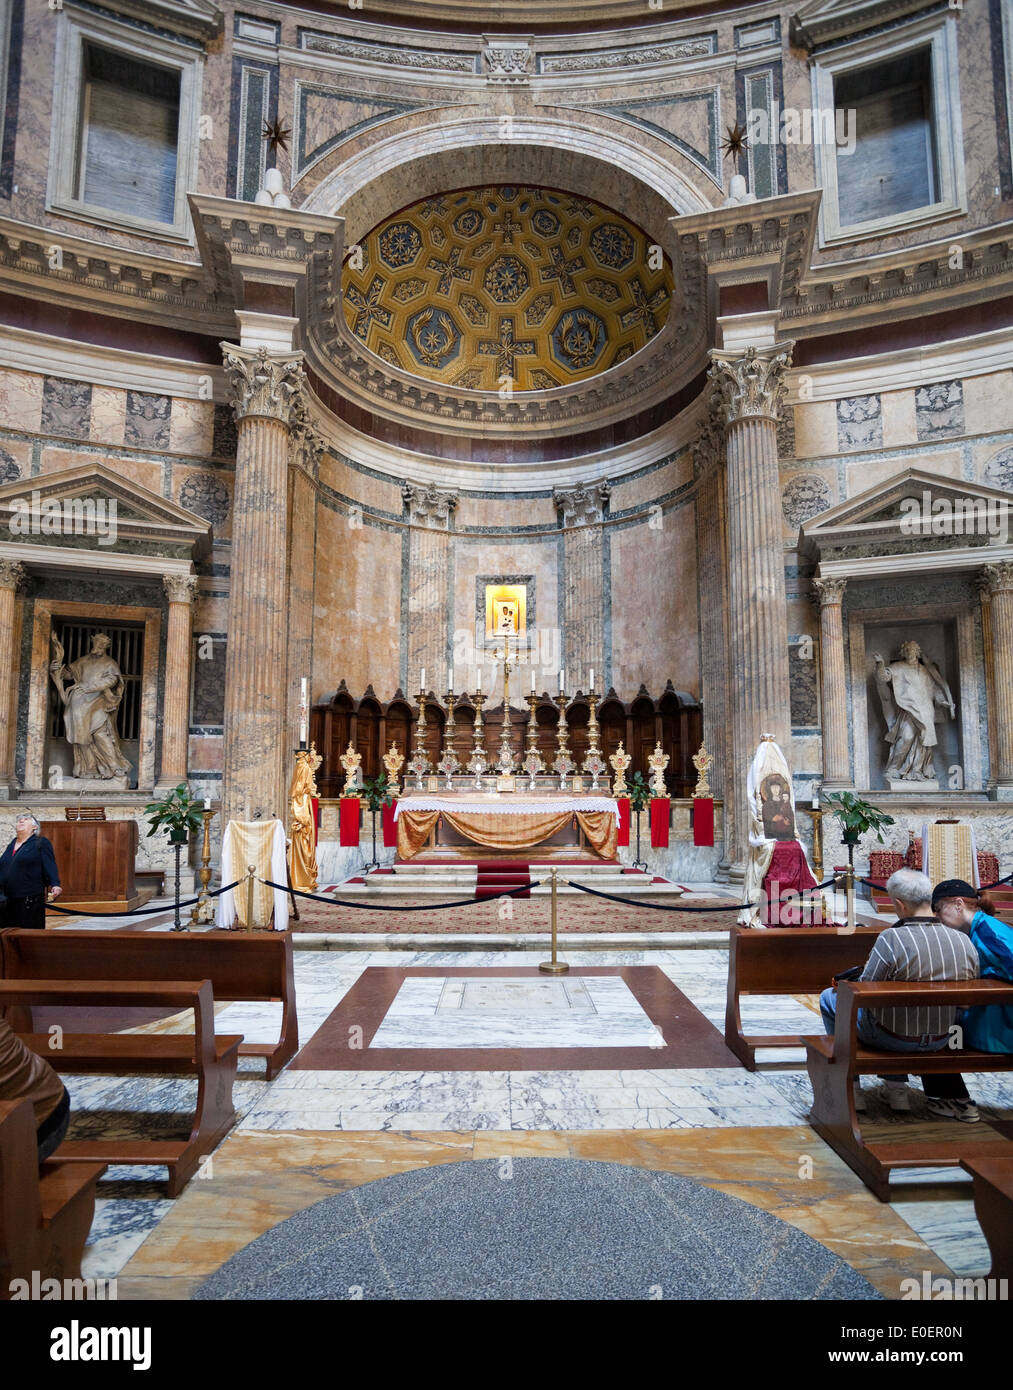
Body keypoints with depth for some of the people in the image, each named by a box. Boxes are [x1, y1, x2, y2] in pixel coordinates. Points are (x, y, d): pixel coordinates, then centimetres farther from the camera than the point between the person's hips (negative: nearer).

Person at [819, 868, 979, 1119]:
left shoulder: (892, 939, -27)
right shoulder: (965, 942, -12)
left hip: (891, 1038, -5)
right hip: (941, 1040, 5)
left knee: (829, 998, 18)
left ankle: (851, 1089, 22)